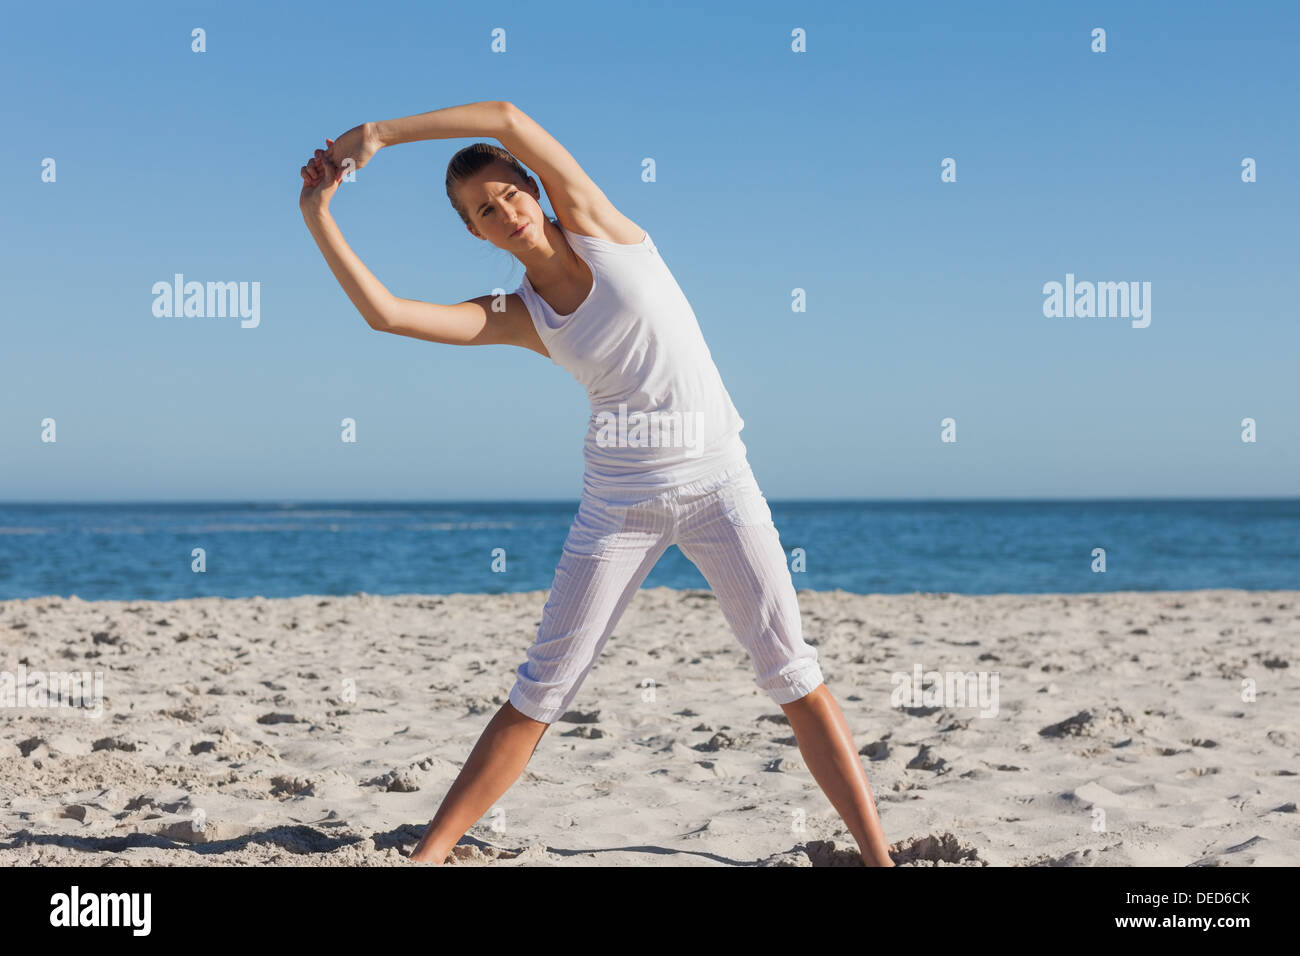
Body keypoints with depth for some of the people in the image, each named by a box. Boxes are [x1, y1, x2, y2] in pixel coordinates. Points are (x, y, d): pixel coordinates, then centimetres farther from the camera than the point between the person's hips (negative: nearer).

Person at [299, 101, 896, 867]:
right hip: (619, 498, 2)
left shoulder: (596, 223, -1)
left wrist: (382, 132, -7)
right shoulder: (517, 317, 3)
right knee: (542, 690, 1)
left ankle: (878, 855, 3)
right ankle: (427, 854, 8)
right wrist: (319, 218, -8)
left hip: (717, 480, -1)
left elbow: (511, 120, -12)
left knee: (793, 672, -3)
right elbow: (384, 313, -8)